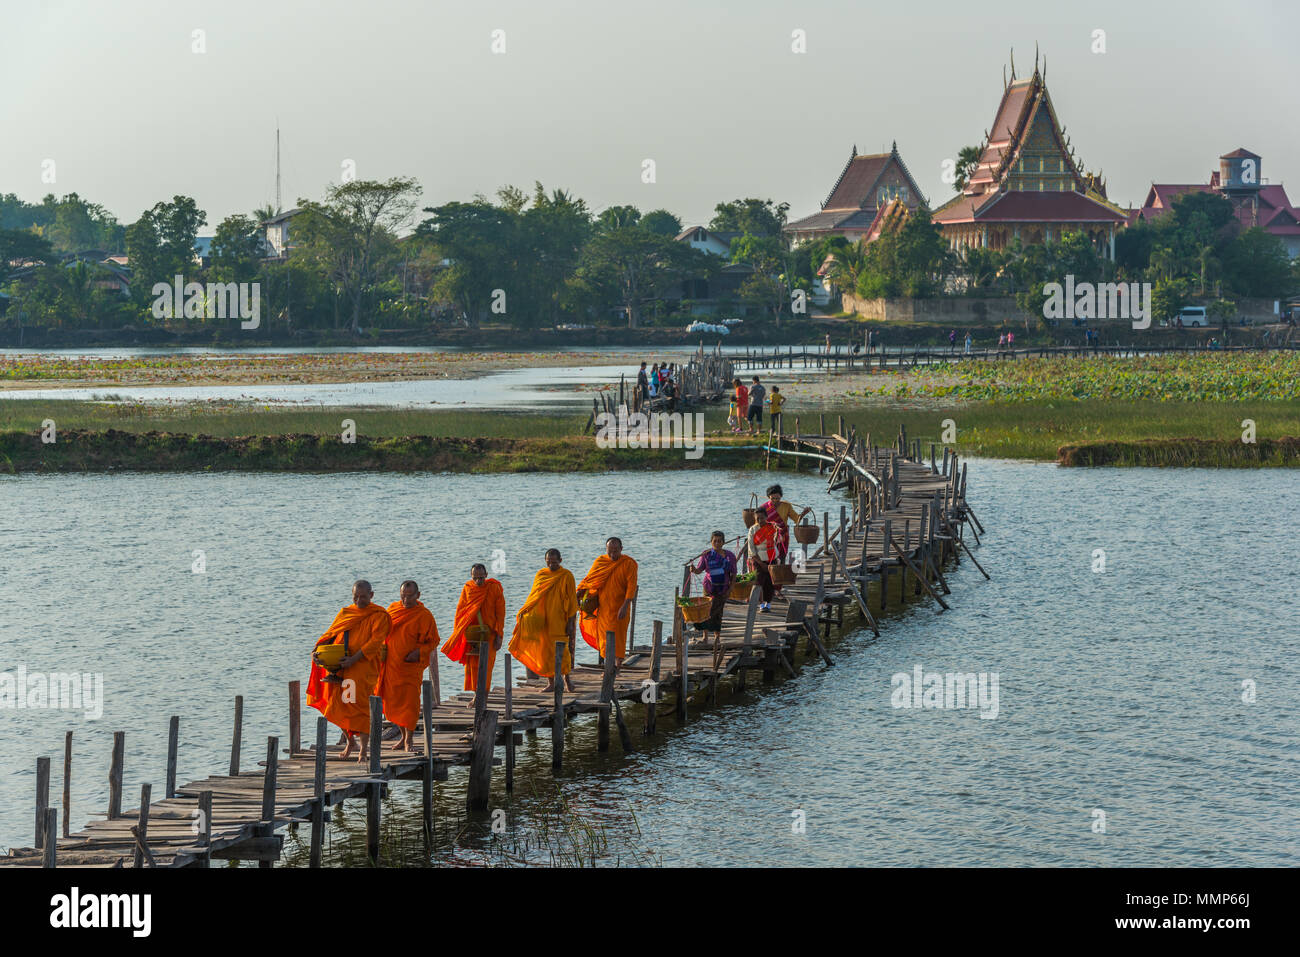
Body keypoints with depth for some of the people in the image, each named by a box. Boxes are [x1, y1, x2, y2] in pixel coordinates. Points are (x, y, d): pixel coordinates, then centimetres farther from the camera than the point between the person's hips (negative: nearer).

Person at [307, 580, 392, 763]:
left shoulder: (379, 616, 0)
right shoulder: (345, 613, 17)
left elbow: (375, 642, -11)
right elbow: (330, 633, 13)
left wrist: (354, 659, -21)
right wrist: (316, 650, -6)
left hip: (363, 667, -5)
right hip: (341, 667, 5)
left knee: (360, 706, -11)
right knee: (338, 706, 4)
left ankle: (364, 749, -5)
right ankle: (349, 742, 23)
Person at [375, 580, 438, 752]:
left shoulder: (424, 615, -8)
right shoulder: (393, 608, 6)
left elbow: (433, 641, -3)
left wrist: (419, 652, -18)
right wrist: (382, 649, 5)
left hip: (411, 665, -5)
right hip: (391, 664, 5)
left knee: (410, 701, -8)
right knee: (393, 701, 9)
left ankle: (408, 740, 1)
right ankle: (404, 735, 24)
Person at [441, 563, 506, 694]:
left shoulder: (495, 588, -5)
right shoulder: (467, 589, 1)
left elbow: (500, 613, -4)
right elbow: (460, 612, 7)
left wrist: (498, 636, -8)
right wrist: (457, 633, 1)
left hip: (489, 634, -2)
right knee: (471, 666, 3)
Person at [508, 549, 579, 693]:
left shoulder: (566, 576, -3)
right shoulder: (540, 574, 9)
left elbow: (572, 600, -3)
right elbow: (534, 595, 13)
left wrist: (570, 622, -8)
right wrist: (523, 611, -1)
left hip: (559, 620, -4)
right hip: (543, 619, 4)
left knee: (562, 649, -5)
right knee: (547, 650, 3)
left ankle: (567, 677, 17)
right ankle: (551, 682, 10)